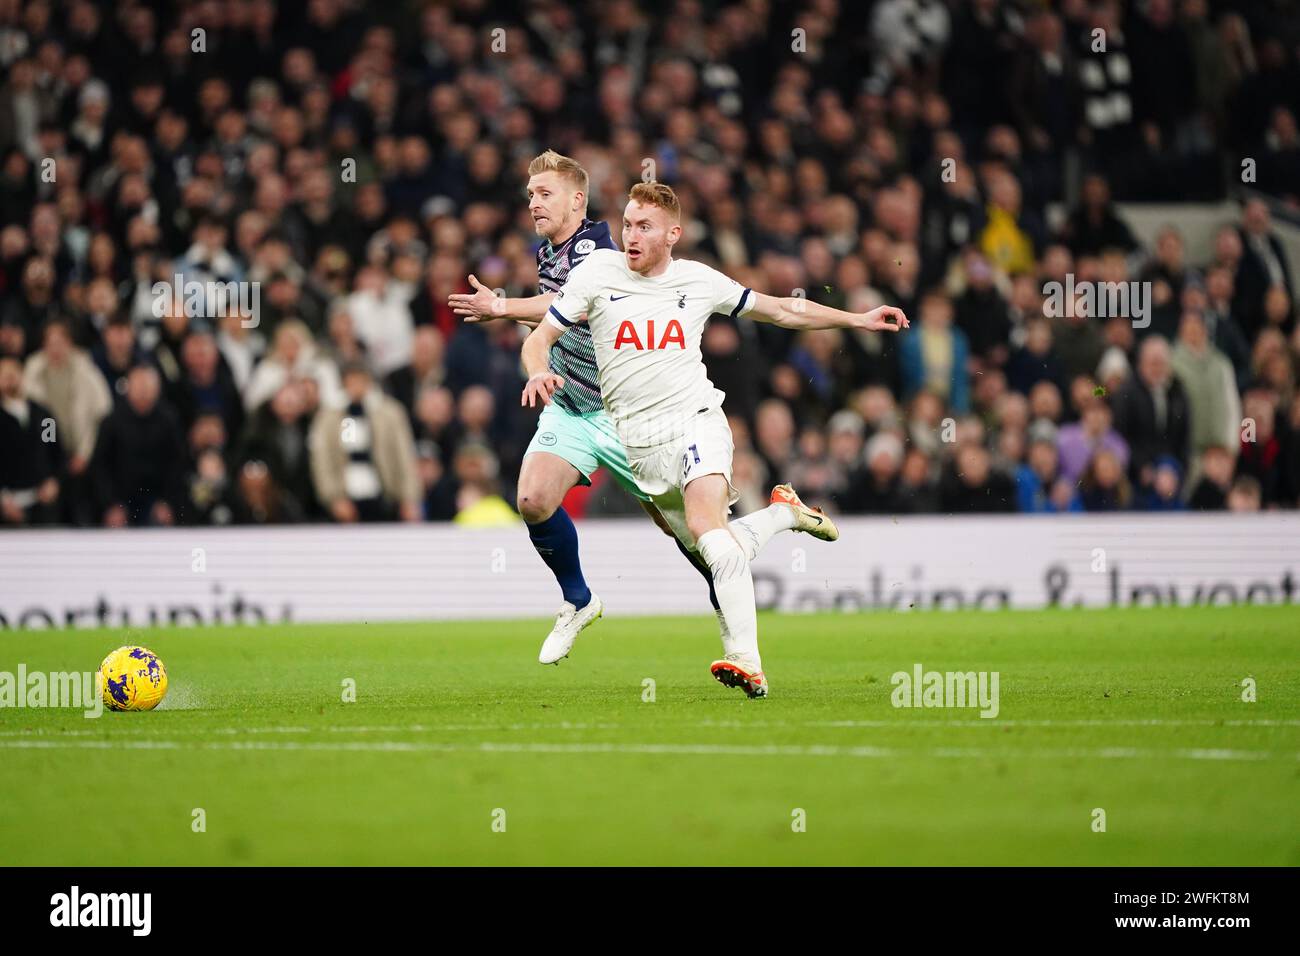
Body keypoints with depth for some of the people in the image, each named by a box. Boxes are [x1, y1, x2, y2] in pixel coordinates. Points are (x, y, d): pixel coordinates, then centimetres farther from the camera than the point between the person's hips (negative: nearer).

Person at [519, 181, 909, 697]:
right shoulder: (597, 272, 2)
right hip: (637, 440, 2)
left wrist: (857, 320, 14)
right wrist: (538, 373, -21)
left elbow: (783, 310, 17)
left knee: (706, 526, -28)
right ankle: (785, 511, 33)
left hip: (695, 419, -2)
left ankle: (747, 662, -33)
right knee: (717, 553, 2)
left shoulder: (698, 280, 4)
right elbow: (541, 337, 3)